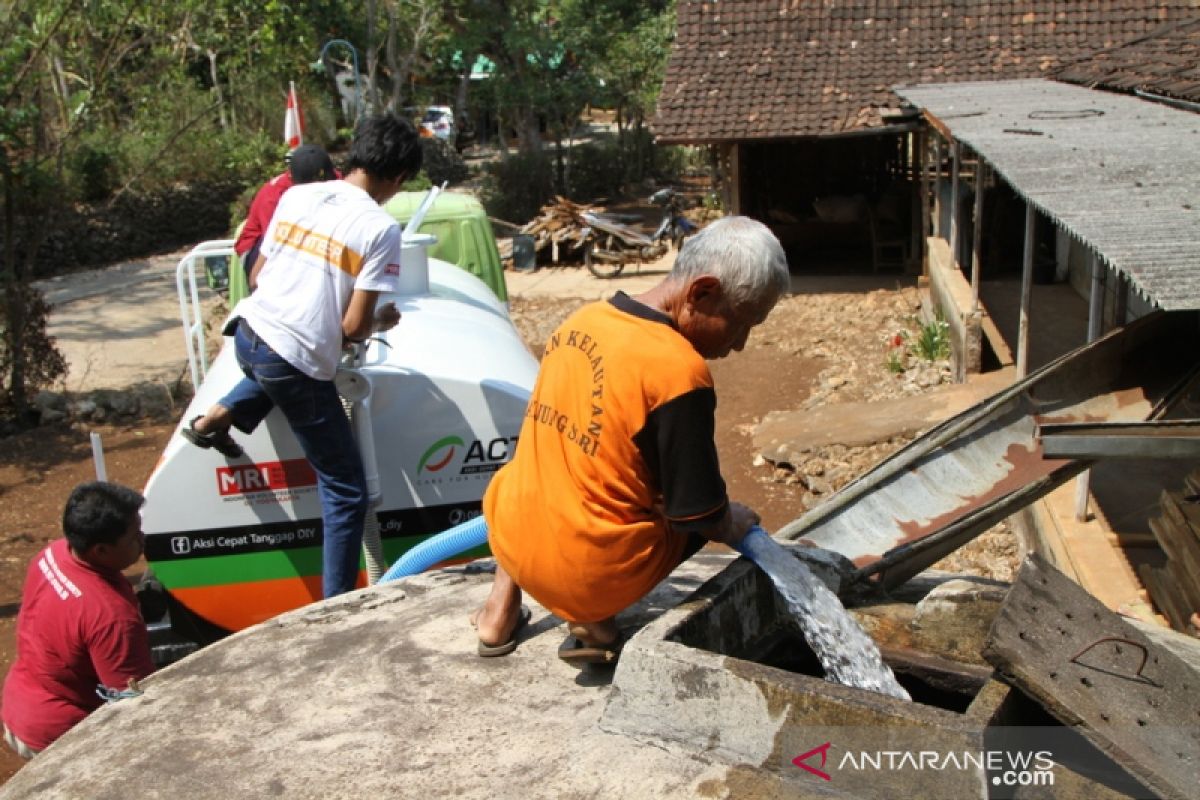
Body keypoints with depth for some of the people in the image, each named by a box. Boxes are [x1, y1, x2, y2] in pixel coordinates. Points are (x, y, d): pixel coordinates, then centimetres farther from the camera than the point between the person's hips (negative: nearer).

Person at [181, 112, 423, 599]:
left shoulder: (296, 196, 7)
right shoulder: (381, 228, -11)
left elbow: (257, 276, 15)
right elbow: (353, 329, -13)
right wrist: (382, 321, 9)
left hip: (247, 335, 7)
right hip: (298, 365, -6)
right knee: (346, 492, 7)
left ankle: (217, 417, 27)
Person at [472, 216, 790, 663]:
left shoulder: (582, 320, 1)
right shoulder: (680, 372, -21)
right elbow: (698, 515, -13)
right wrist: (732, 526, 10)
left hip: (512, 544, 6)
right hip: (592, 576, -5)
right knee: (716, 517, 17)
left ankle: (501, 608, 26)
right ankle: (593, 618, 3)